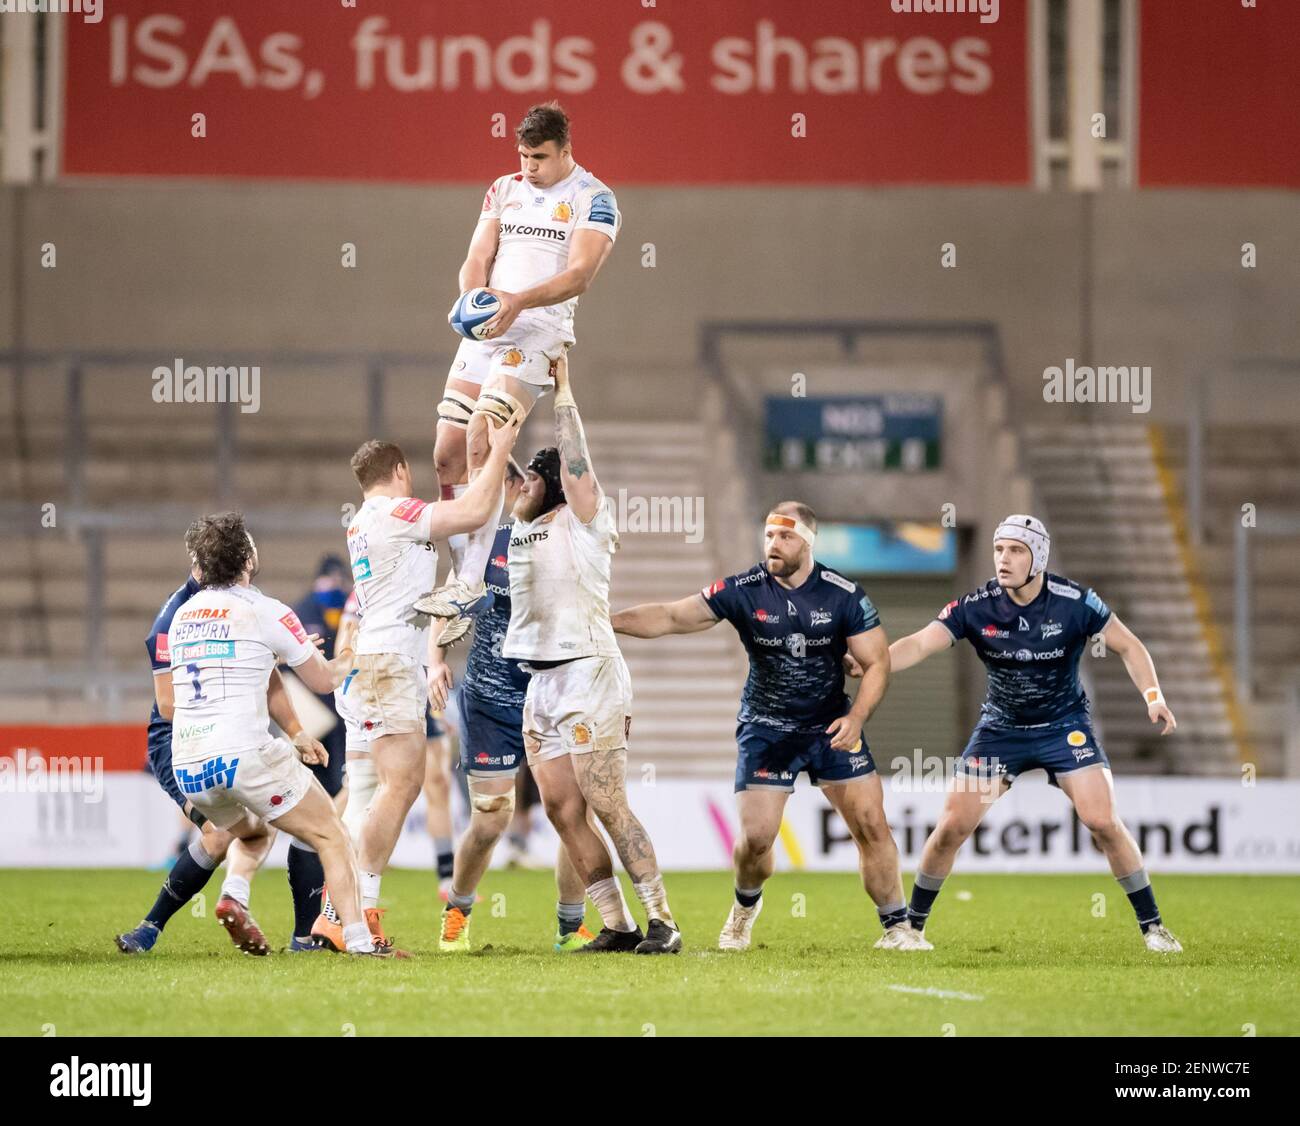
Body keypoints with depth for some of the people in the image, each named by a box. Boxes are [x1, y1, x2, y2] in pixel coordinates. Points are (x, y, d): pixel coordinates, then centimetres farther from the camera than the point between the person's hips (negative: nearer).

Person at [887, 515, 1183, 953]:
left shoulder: (1074, 602, -17)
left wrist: (1153, 696, -19)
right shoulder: (976, 607, -15)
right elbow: (919, 644, -24)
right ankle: (912, 924, 11)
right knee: (952, 826, -6)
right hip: (1000, 728, 1)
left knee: (1103, 822, -15)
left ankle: (1152, 925, -1)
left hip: (1065, 725, -1)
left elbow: (1127, 646, -5)